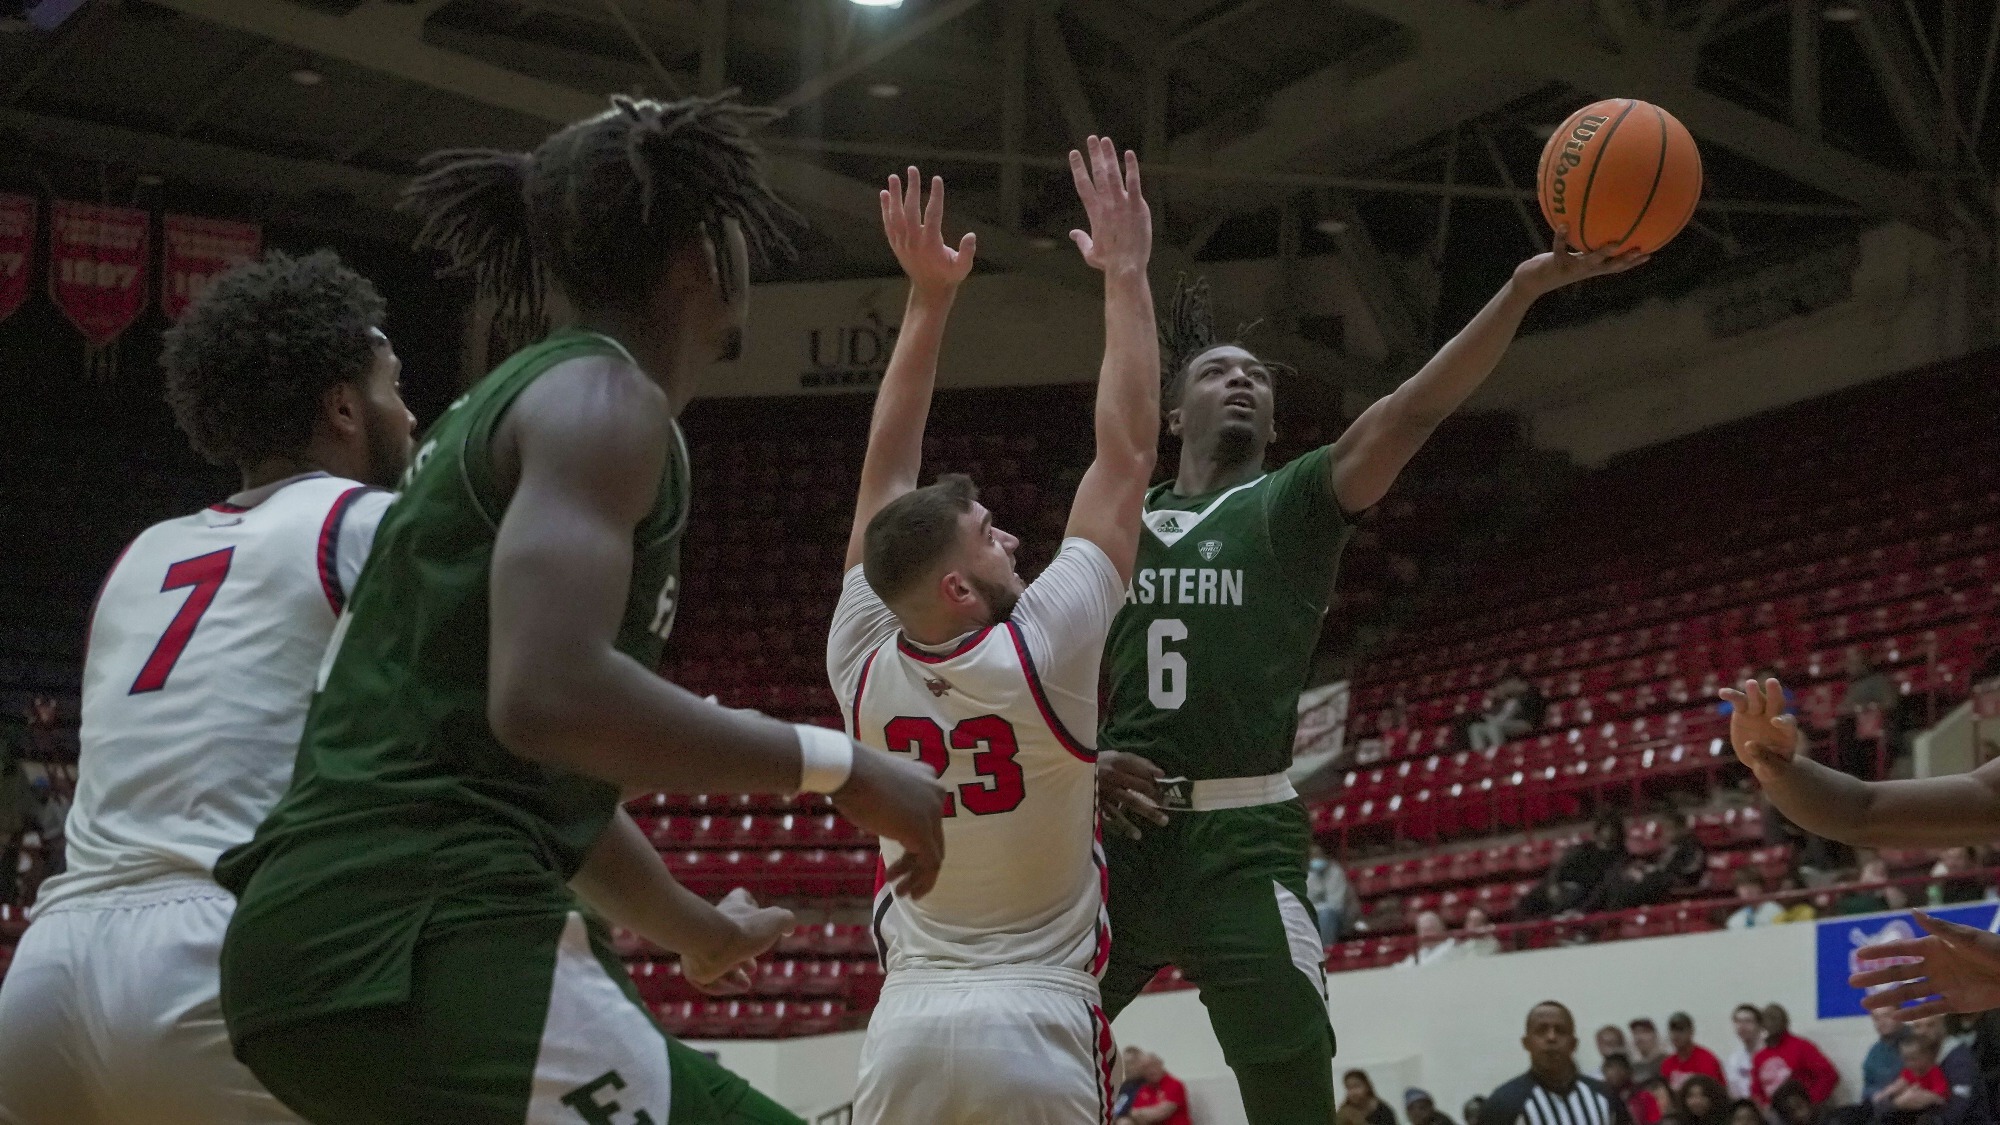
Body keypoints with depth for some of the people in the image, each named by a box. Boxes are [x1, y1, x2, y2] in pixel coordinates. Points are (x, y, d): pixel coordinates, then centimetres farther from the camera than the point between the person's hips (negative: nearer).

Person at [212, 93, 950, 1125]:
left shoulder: (525, 396, 24)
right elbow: (550, 696, -24)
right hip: (414, 942, -11)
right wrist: (838, 768, -15)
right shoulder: (603, 397, -6)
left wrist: (693, 929, 45)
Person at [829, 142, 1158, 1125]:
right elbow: (1126, 454, -4)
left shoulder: (862, 669, 0)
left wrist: (927, 299, 15)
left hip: (905, 1025, 4)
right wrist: (1125, 274, 4)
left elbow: (885, 473, 12)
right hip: (1035, 1028, -4)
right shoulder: (1043, 652, -11)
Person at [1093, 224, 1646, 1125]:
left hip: (1240, 841, -3)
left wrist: (1526, 287, -22)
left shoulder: (1294, 503, 7)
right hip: (1111, 833, 3)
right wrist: (1081, 761, -4)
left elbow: (1412, 410, -9)